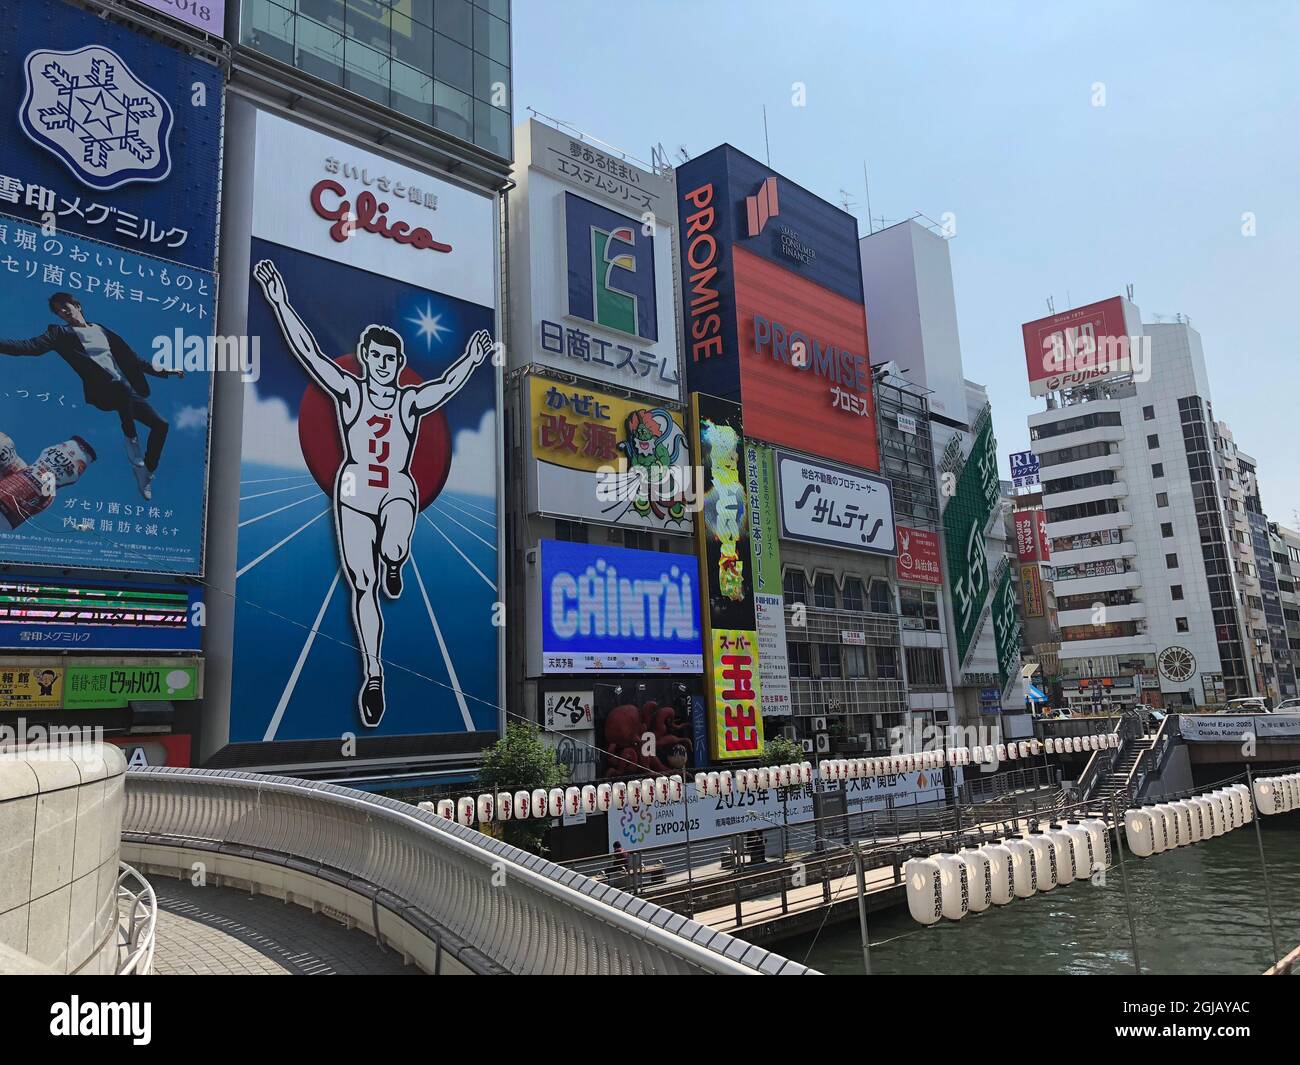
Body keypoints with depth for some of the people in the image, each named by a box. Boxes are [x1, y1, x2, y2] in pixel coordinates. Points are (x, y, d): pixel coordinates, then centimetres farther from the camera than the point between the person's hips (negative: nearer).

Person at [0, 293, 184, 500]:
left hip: (128, 391, 6)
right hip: (104, 391, -6)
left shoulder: (101, 330, 23)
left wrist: (161, 371, 25)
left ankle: (146, 474, 11)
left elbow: (130, 357, 26)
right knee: (122, 387, -38)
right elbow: (30, 346, -4)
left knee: (160, 424, -1)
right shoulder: (61, 333, 10)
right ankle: (135, 457, -27)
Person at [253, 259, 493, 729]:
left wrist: (472, 358, -16)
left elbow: (448, 383, -5)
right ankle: (373, 673, 11)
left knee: (394, 550, -35)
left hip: (398, 491, 0)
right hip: (354, 492, 1)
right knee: (363, 587, 0)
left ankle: (395, 564, 5)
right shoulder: (349, 391, 1)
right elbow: (308, 351, -6)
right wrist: (280, 303, -13)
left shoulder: (411, 401, 4)